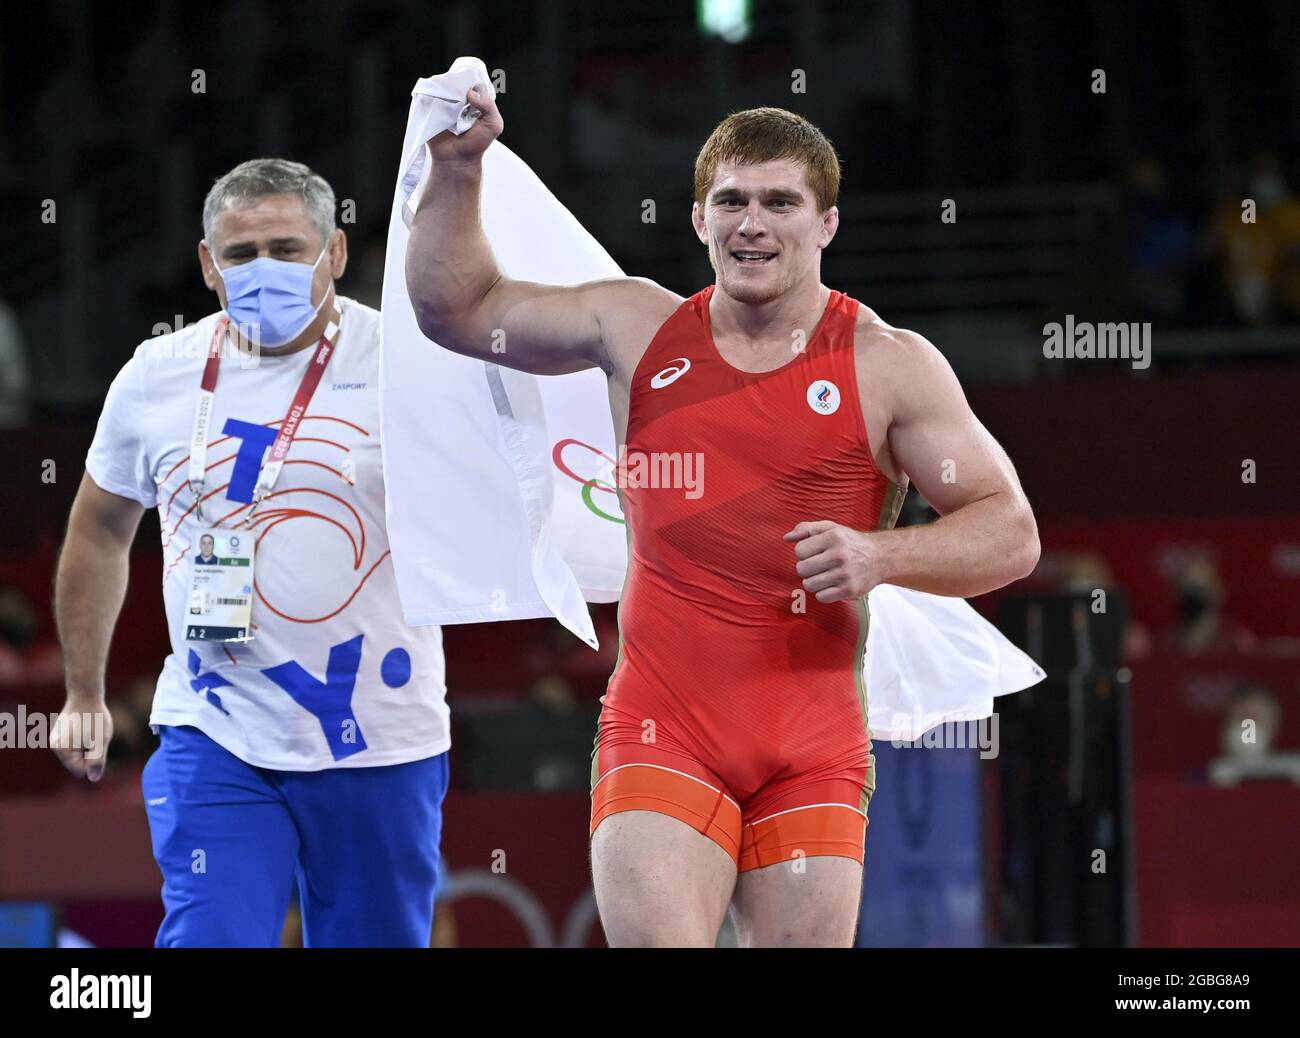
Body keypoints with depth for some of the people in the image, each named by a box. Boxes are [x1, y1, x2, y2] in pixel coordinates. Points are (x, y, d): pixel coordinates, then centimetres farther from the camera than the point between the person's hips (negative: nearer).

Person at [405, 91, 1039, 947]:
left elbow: (1010, 533, 0)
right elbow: (458, 311, 19)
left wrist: (880, 555, -17)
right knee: (654, 940, -18)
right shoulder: (638, 329, 9)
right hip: (659, 732, 1)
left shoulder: (887, 367, 1)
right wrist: (458, 171, 6)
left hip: (814, 748, -1)